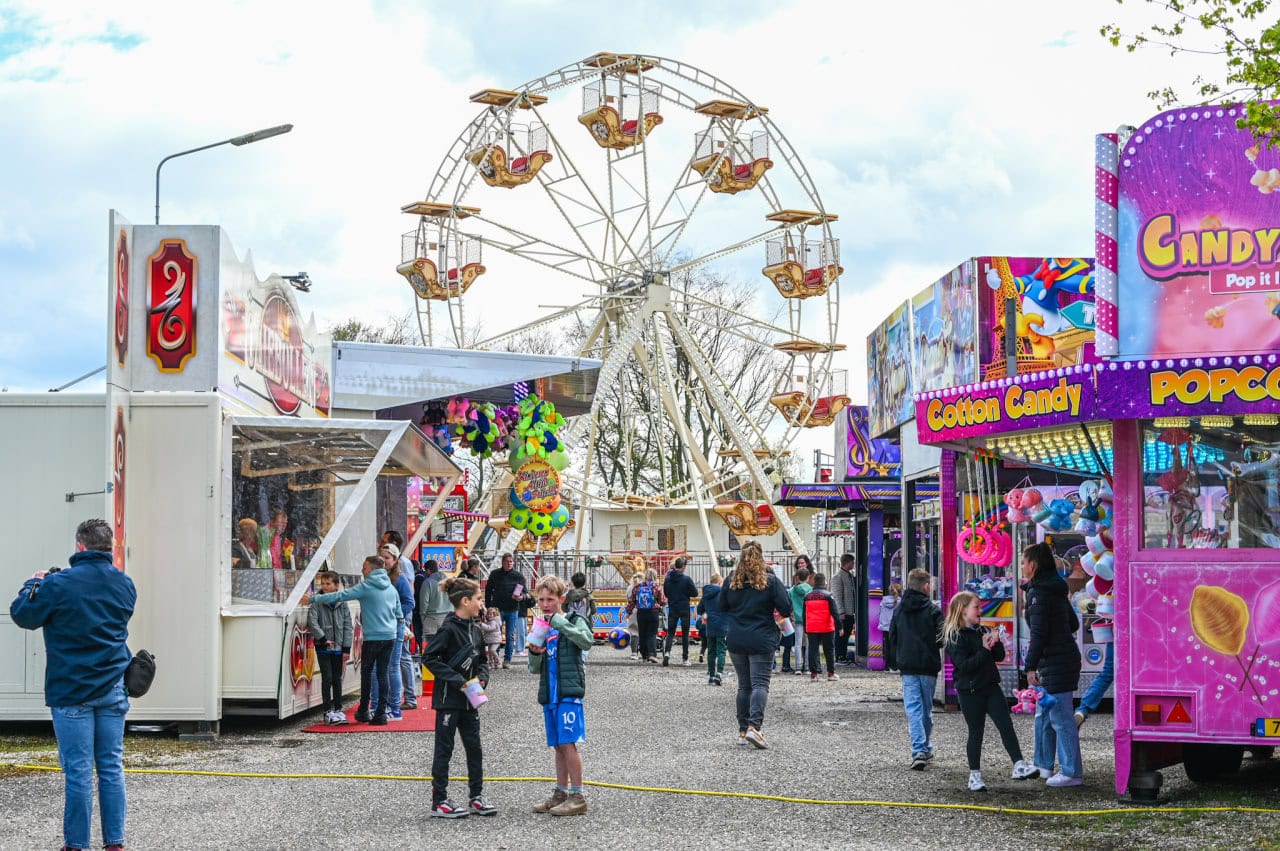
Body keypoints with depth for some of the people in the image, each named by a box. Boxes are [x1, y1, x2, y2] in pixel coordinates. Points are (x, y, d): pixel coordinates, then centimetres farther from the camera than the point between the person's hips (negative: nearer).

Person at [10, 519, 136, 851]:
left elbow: (22, 614, -1)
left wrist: (34, 584, 18)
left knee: (78, 770, -1)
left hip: (72, 691, -5)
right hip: (112, 690, 5)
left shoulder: (59, 584, -14)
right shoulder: (125, 584, 5)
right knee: (112, 767, 7)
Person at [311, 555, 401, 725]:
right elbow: (399, 614, 15)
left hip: (373, 637, -5)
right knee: (383, 673, 5)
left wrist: (313, 599, -6)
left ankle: (363, 711, 14)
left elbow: (339, 596, -11)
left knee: (366, 673, 8)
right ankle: (381, 713, 1)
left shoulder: (366, 587, -9)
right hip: (389, 637, 5)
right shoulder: (392, 589, 10)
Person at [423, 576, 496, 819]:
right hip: (448, 699, -8)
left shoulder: (475, 630, 8)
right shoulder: (449, 629, -16)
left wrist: (481, 678, -3)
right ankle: (439, 801, 8)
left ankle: (476, 797, 21)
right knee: (444, 749, 1)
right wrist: (456, 680, -21)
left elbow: (482, 660, 18)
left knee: (474, 748, 11)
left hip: (469, 700, 8)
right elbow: (429, 658, -18)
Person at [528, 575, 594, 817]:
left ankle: (577, 796, -7)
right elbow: (535, 669, 16)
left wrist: (559, 622, -21)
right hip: (549, 695, 7)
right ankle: (561, 793, 17)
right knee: (558, 746, 11)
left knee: (568, 744, -10)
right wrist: (535, 654, -6)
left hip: (569, 693, -7)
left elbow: (586, 641, -24)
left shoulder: (574, 621, -2)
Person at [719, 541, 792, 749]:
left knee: (744, 686, 14)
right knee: (760, 684, -5)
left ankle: (742, 731, 15)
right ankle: (753, 726, -23)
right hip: (761, 641, -3)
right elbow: (786, 607, -9)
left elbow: (722, 607, 10)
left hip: (736, 641, 3)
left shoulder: (731, 580, 1)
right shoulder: (771, 581, -7)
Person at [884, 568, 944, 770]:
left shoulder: (899, 609, 6)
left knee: (913, 708, -3)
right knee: (927, 708, 13)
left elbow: (891, 638, 11)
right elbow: (942, 638, -10)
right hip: (929, 666, -2)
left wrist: (892, 662, 20)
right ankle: (926, 749, 23)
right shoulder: (933, 610, -5)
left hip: (907, 666, 2)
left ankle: (919, 751, -18)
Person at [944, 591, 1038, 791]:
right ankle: (975, 775, 12)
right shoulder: (954, 637, -11)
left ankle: (1019, 765, -5)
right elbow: (964, 664, -21)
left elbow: (1000, 656, 9)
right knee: (976, 732, 2)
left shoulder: (983, 631, 11)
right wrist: (984, 650, -21)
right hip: (970, 691, -6)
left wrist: (996, 641, -9)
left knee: (1006, 725, -3)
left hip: (991, 686, 6)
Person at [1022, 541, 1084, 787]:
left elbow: (1039, 633, -19)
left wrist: (1030, 666, -18)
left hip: (1054, 663, -10)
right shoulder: (1056, 590, 15)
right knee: (1043, 714, 19)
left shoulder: (1038, 592, -14)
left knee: (1061, 718, -6)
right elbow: (1073, 624, 21)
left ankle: (1072, 772, -3)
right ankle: (1044, 765, 28)